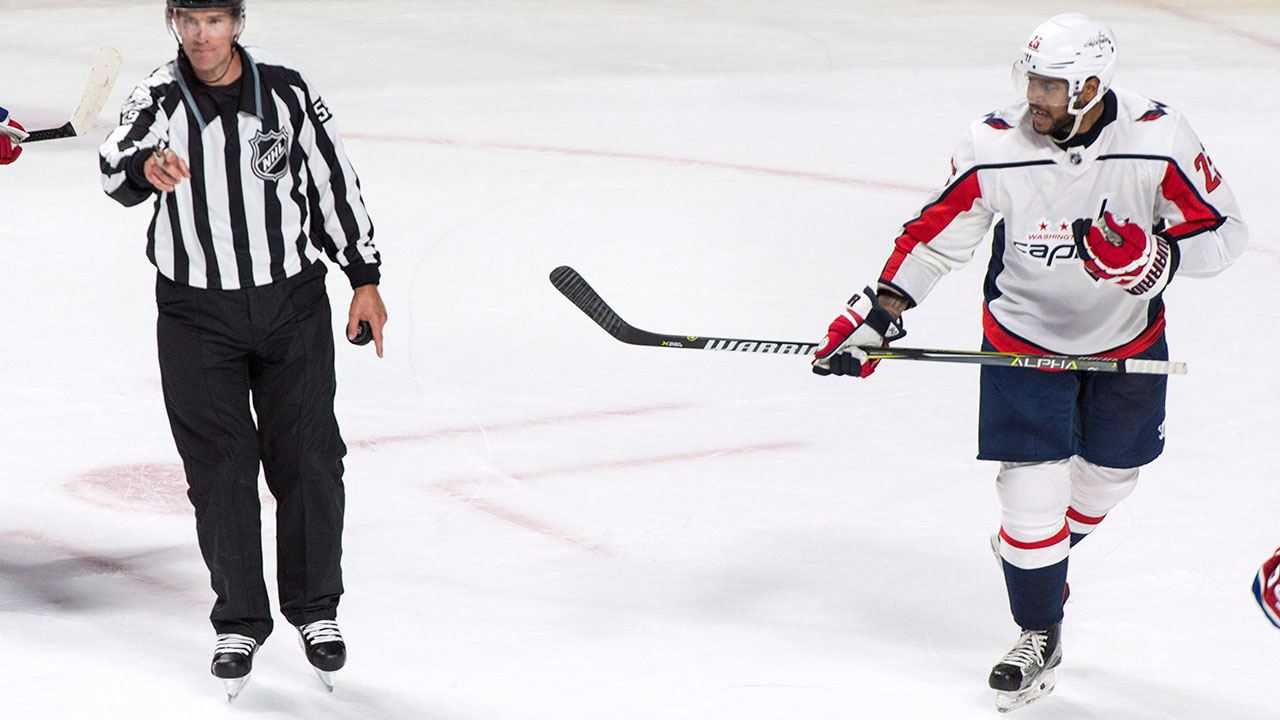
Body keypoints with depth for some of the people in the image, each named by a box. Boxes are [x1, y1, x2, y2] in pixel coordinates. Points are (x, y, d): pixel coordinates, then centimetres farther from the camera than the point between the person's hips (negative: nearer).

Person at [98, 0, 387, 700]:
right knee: (219, 470, 2)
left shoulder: (285, 88, -4)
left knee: (309, 459, 2)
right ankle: (238, 622, 16)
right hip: (198, 313, -1)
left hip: (293, 301, 1)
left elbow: (333, 177, 4)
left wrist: (364, 278, 4)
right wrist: (143, 168, -49)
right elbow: (115, 167, -26)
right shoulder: (159, 98, -8)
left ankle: (316, 609, 20)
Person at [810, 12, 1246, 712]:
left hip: (1128, 336, 2)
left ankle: (1046, 549, 50)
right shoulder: (995, 147, -23)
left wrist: (1155, 257, -33)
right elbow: (934, 235, -10)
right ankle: (1039, 635, 13)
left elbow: (1221, 232, -14)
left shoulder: (1159, 140, -24)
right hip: (1025, 334, -2)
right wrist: (874, 317, -15)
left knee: (1109, 473, 18)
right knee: (1033, 490, -8)